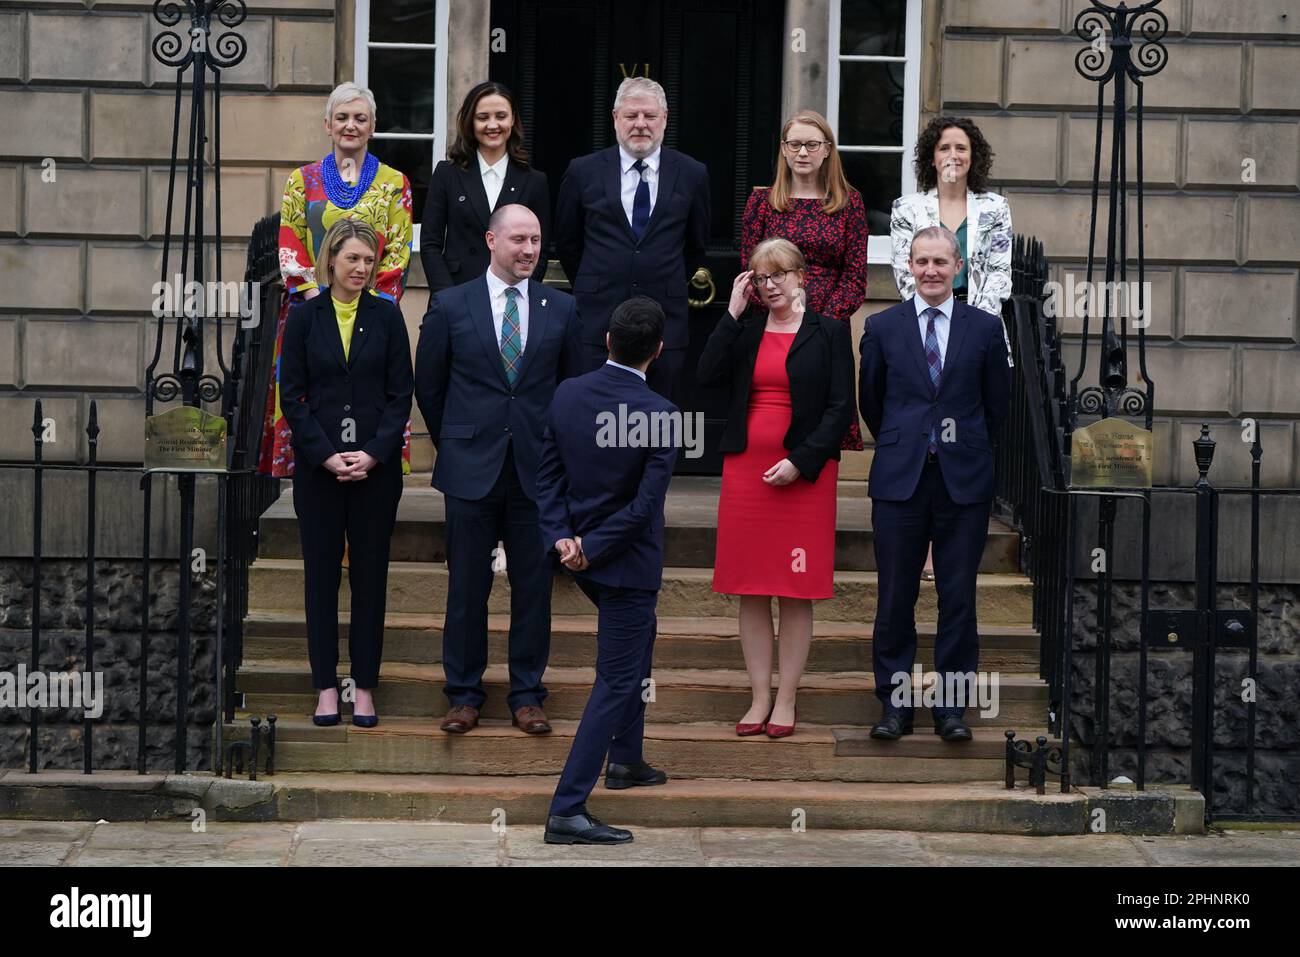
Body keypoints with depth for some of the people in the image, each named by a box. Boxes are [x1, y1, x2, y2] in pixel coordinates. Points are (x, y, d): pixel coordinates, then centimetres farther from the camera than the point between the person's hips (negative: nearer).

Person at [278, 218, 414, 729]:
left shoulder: (387, 316, 3)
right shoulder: (304, 317, 2)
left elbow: (401, 393, 2)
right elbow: (291, 394, 0)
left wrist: (373, 454, -10)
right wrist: (326, 455, -10)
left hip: (376, 464, 0)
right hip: (317, 465, 0)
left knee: (370, 572, 4)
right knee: (321, 572, 4)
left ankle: (365, 686, 11)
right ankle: (326, 685, 12)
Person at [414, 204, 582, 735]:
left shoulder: (561, 309, 5)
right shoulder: (450, 305, 1)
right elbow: (428, 386, 9)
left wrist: (554, 448, 9)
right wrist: (454, 445, 11)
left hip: (537, 470, 1)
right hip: (471, 470, -1)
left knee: (533, 585, 4)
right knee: (467, 585, 4)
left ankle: (527, 695, 15)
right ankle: (464, 694, 15)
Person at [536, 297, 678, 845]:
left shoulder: (568, 394, -3)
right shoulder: (660, 414, -20)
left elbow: (548, 473, 0)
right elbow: (645, 504, -21)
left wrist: (561, 537, -4)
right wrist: (590, 549, -15)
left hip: (584, 559, 7)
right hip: (628, 563, -7)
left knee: (637, 641, 31)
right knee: (616, 681, -2)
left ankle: (624, 758, 41)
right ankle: (568, 810, -7)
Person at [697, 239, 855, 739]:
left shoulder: (829, 332, 2)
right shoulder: (744, 331, 11)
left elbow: (841, 407, -3)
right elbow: (707, 375, -6)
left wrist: (800, 462, -12)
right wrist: (733, 311, -5)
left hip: (804, 472, -3)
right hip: (745, 469, 3)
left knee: (796, 593, 0)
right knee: (751, 592, 4)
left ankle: (786, 699, 6)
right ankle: (759, 697, 11)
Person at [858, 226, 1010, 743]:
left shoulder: (985, 327, 4)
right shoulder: (883, 327, 5)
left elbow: (998, 403, 12)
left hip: (964, 481, 0)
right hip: (899, 480, 0)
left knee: (959, 598, 3)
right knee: (895, 599, 2)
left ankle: (951, 706, 11)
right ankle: (895, 703, 11)